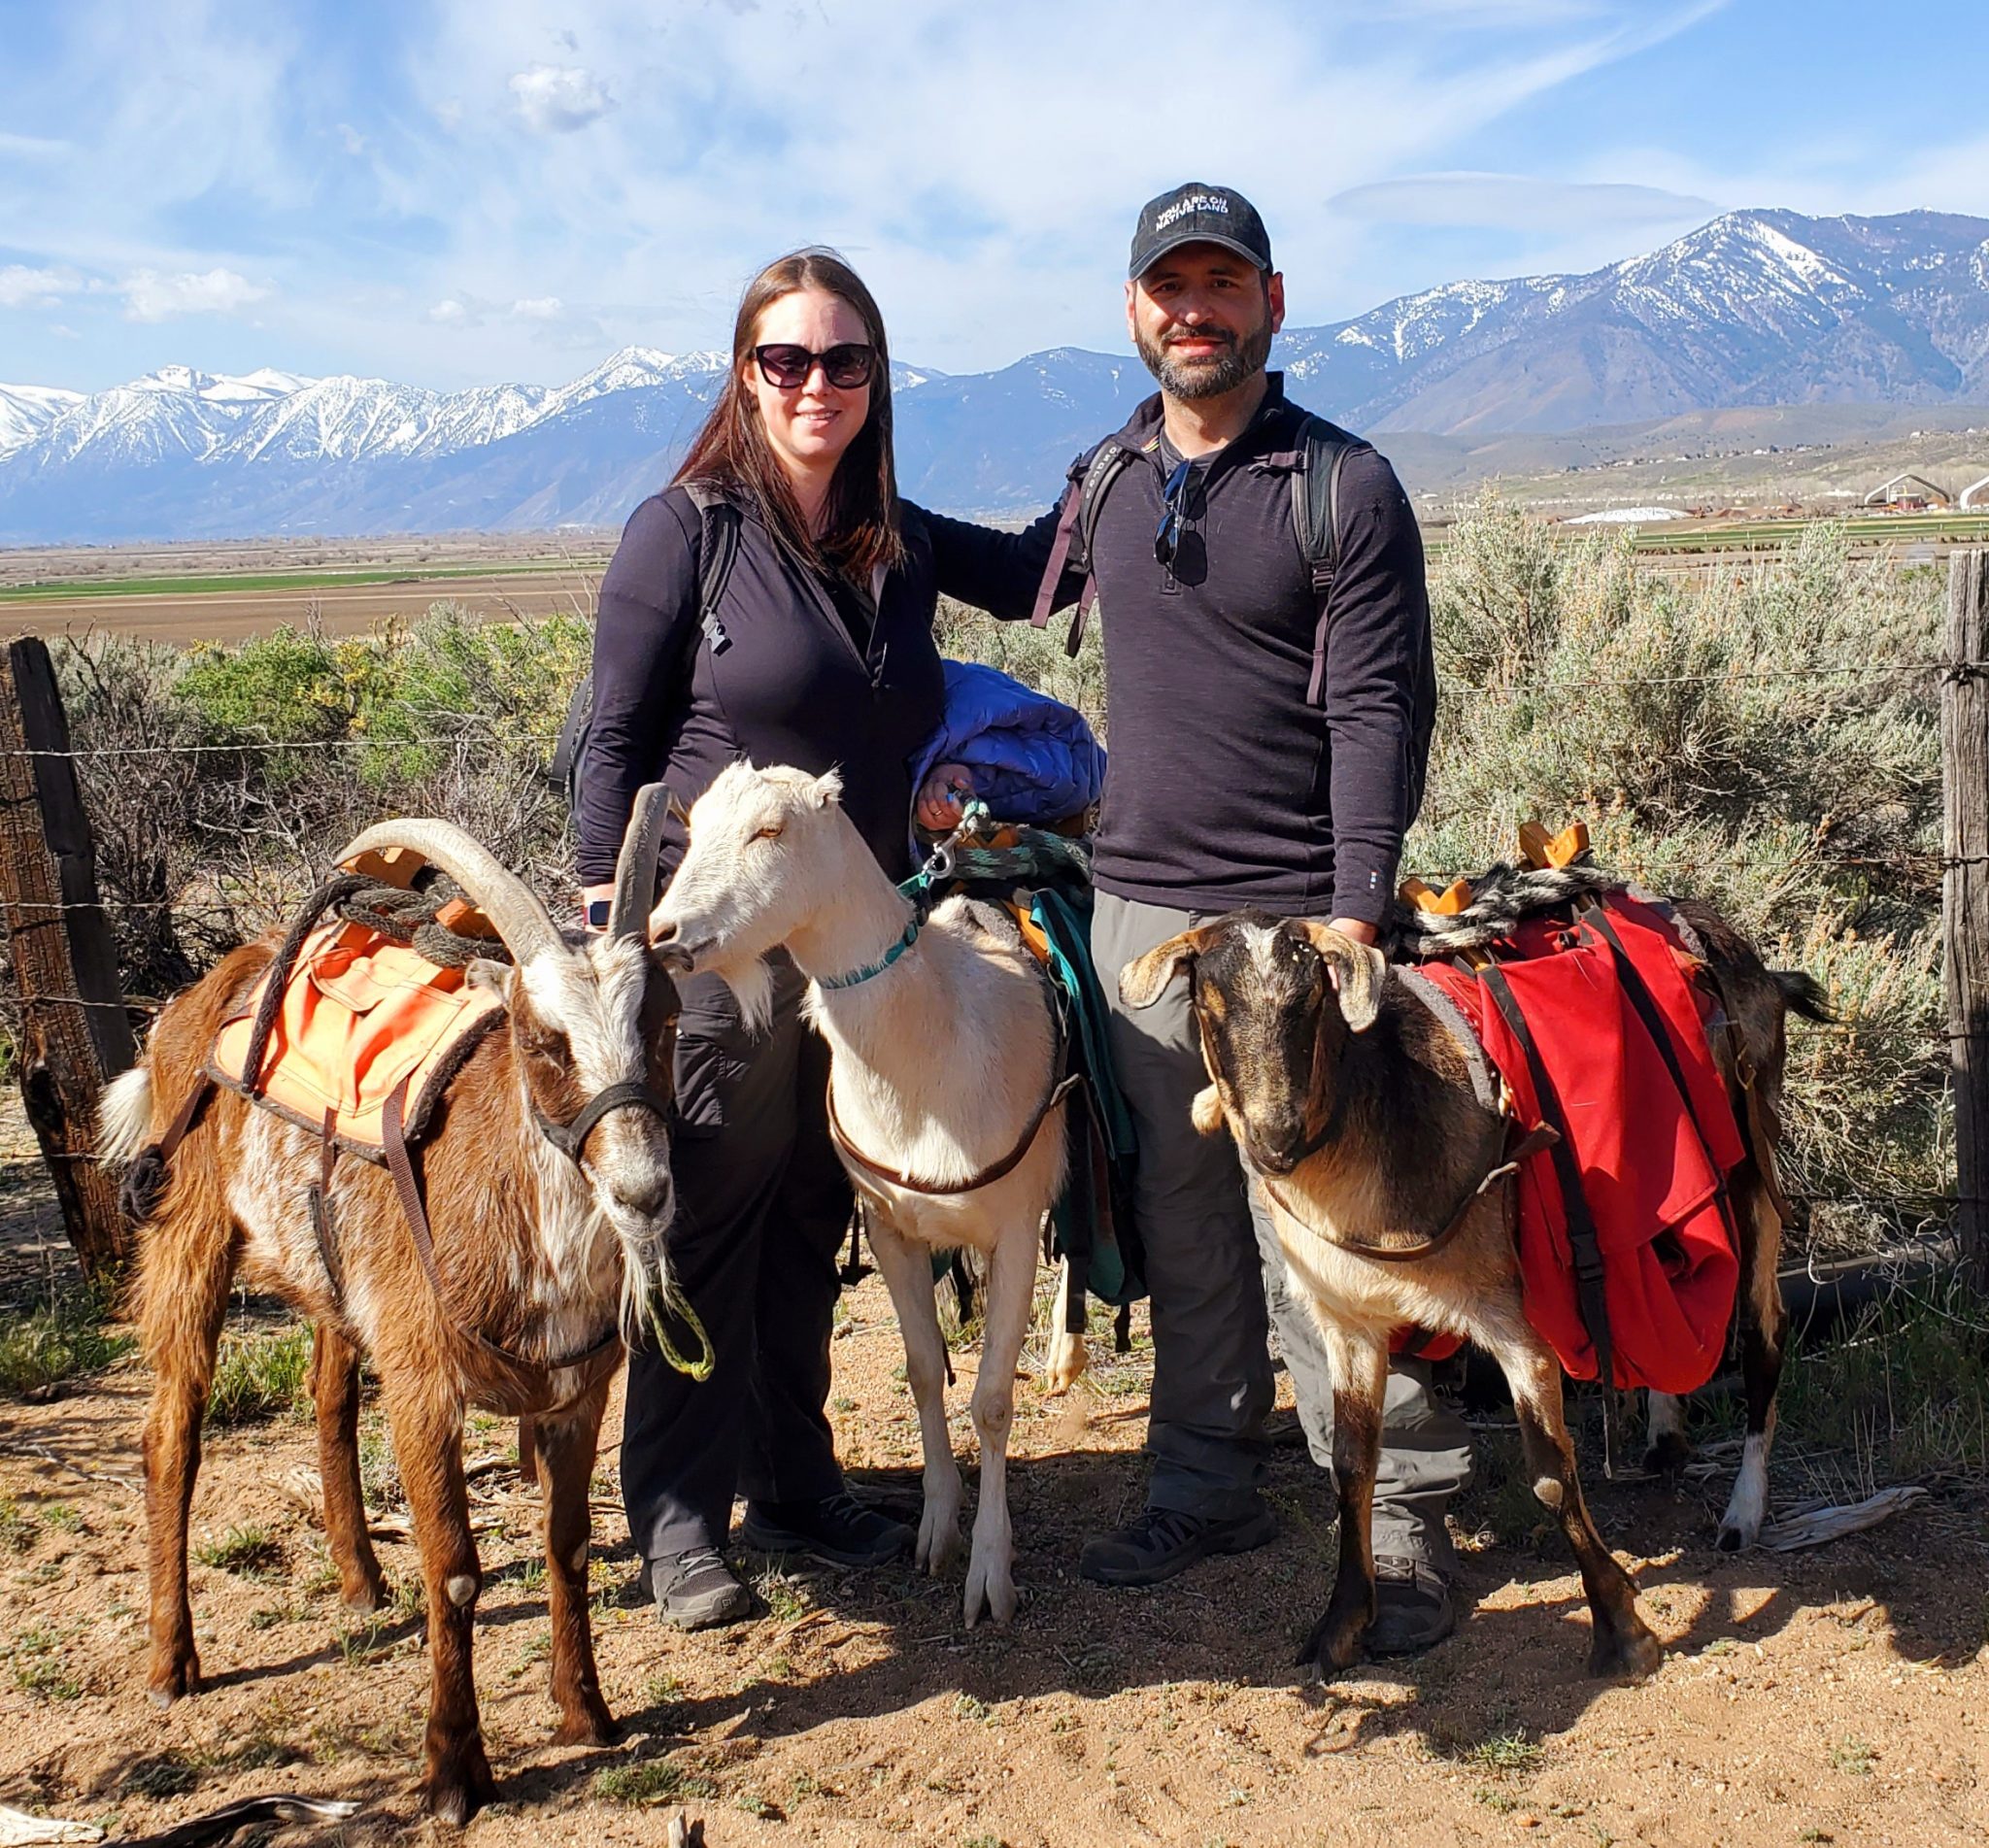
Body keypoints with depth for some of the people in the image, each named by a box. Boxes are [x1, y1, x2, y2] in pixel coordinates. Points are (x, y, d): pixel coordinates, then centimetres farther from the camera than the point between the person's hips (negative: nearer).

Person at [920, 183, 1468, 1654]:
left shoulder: (1348, 486, -5)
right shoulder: (1109, 480, 11)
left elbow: (1378, 715, -10)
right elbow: (1020, 580, 32)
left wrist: (1354, 917, -18)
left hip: (1291, 923, -5)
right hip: (1138, 907, 6)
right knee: (1181, 1224, 13)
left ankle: (1406, 1521, 10)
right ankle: (1209, 1489, 27)